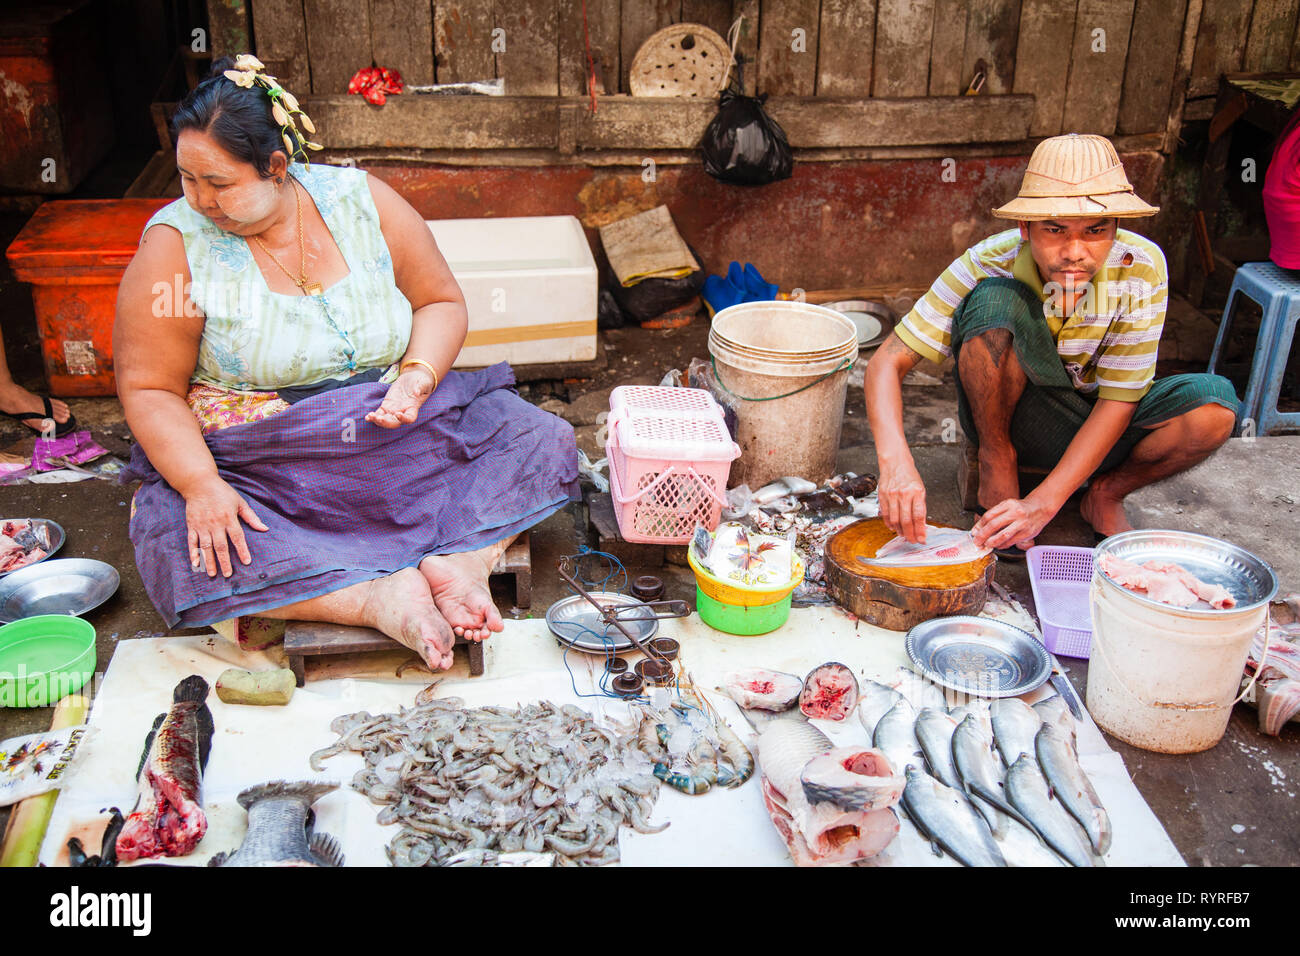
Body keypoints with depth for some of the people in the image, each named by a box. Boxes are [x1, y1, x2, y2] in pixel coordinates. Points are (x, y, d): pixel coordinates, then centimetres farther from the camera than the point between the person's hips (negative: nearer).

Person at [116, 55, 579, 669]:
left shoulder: (362, 200, -3)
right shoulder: (174, 246, -8)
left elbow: (440, 301, 5)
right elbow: (149, 388, -8)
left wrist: (418, 376, -16)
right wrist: (200, 484, -24)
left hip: (400, 430, 3)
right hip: (265, 467, -2)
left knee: (543, 443, -11)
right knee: (177, 544, -31)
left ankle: (460, 561, -29)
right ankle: (379, 598, -35)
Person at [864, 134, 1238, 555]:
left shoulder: (1142, 268, -21)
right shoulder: (988, 265, -24)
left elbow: (1117, 402, -19)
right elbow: (886, 363, -25)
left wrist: (1042, 503, -29)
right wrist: (896, 460, -44)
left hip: (1099, 424, 2)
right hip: (1010, 416, -2)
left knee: (1213, 406, -30)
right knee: (993, 299, -32)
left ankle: (1106, 493, -1)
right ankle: (997, 465, -11)